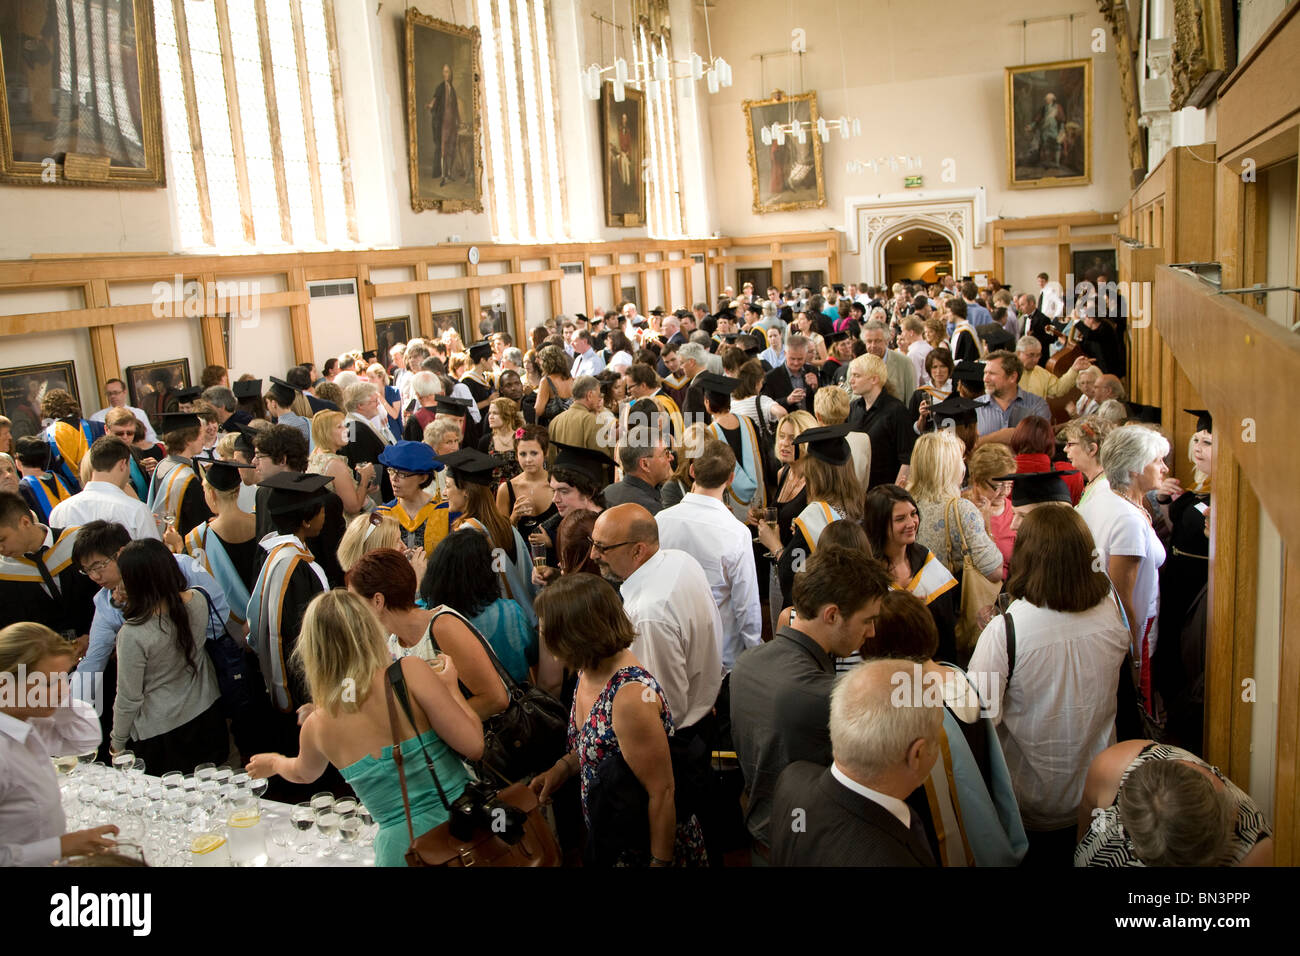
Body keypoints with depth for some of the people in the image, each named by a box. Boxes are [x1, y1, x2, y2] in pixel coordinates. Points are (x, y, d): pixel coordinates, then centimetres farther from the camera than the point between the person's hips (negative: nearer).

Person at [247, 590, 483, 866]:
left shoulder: (315, 726, -1)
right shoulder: (409, 672, -15)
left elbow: (303, 773, 24)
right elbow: (474, 746, -17)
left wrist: (274, 762, 47)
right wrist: (450, 687, 0)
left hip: (400, 846, 2)